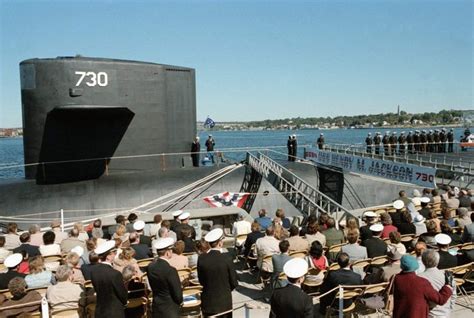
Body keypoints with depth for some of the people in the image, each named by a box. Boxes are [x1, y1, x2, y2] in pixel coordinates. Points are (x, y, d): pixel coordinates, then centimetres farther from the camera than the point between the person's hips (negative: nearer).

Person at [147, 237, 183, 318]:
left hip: (156, 309, 7)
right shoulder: (170, 270, -24)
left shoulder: (150, 267, -3)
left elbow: (153, 287, 8)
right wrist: (179, 301, 3)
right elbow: (177, 294, -17)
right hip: (170, 310, -7)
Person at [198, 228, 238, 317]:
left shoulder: (201, 258, -10)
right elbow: (234, 283, -7)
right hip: (224, 301, -2)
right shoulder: (226, 259, -17)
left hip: (207, 301, 2)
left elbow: (201, 280, 1)